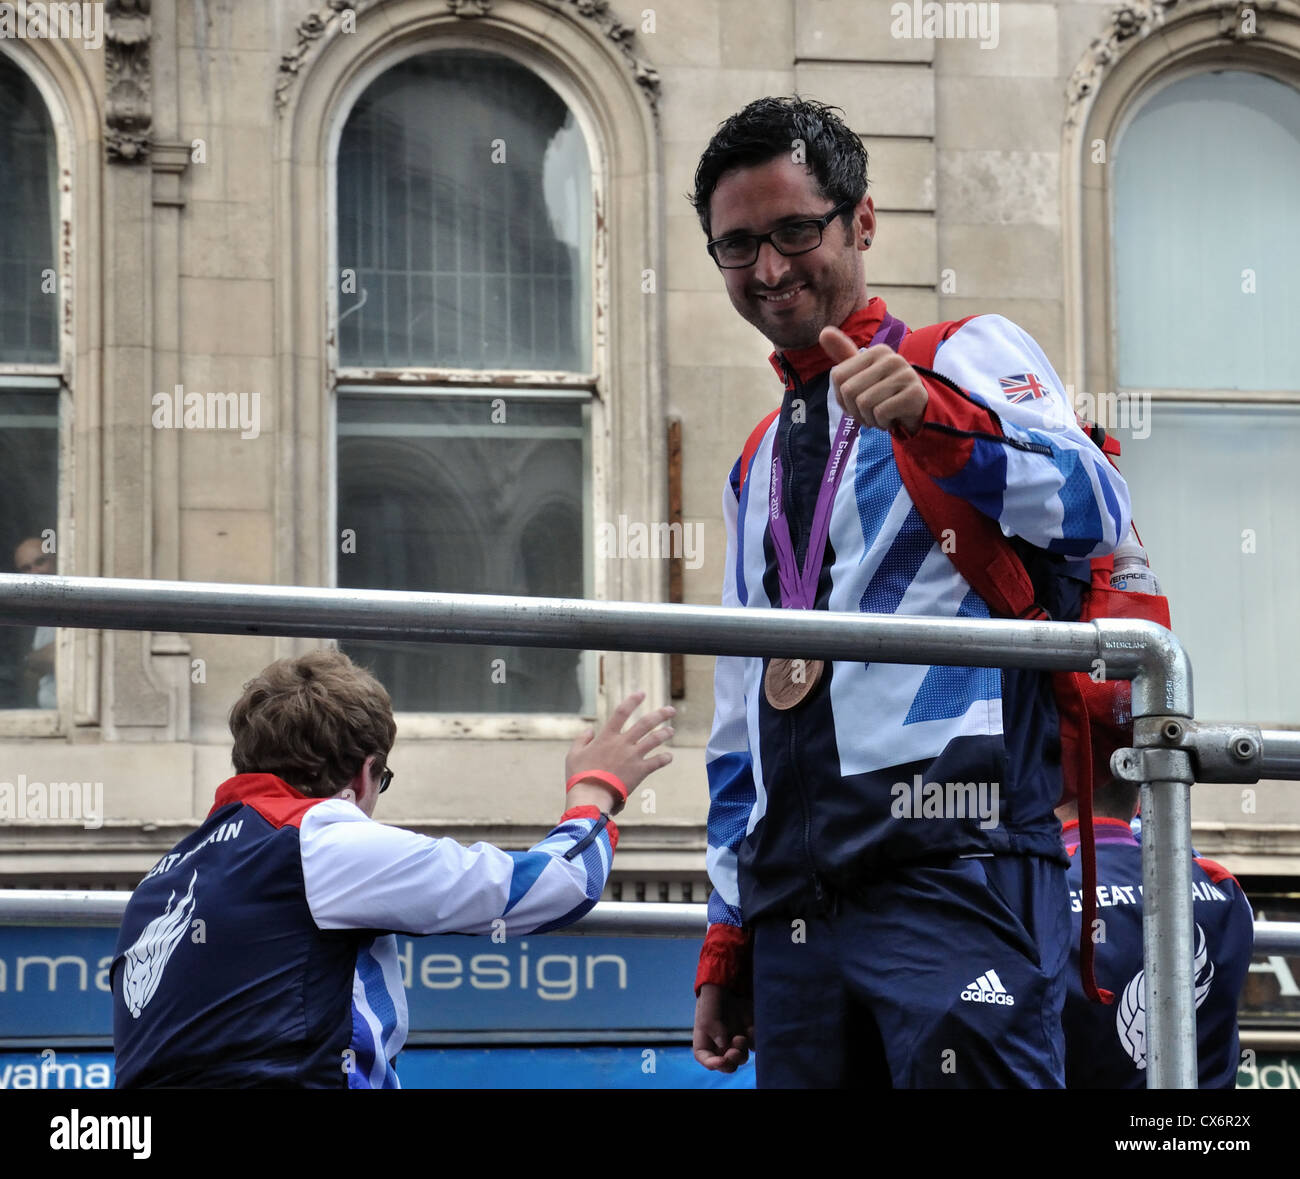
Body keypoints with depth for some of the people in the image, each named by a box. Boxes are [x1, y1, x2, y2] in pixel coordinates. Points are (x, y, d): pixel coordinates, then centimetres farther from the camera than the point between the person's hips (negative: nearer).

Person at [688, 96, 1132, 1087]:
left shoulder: (969, 357, 7)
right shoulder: (758, 468, 25)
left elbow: (1093, 517, -13)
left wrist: (932, 419, -30)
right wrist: (727, 941, 20)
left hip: (953, 874, -6)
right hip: (794, 907, 6)